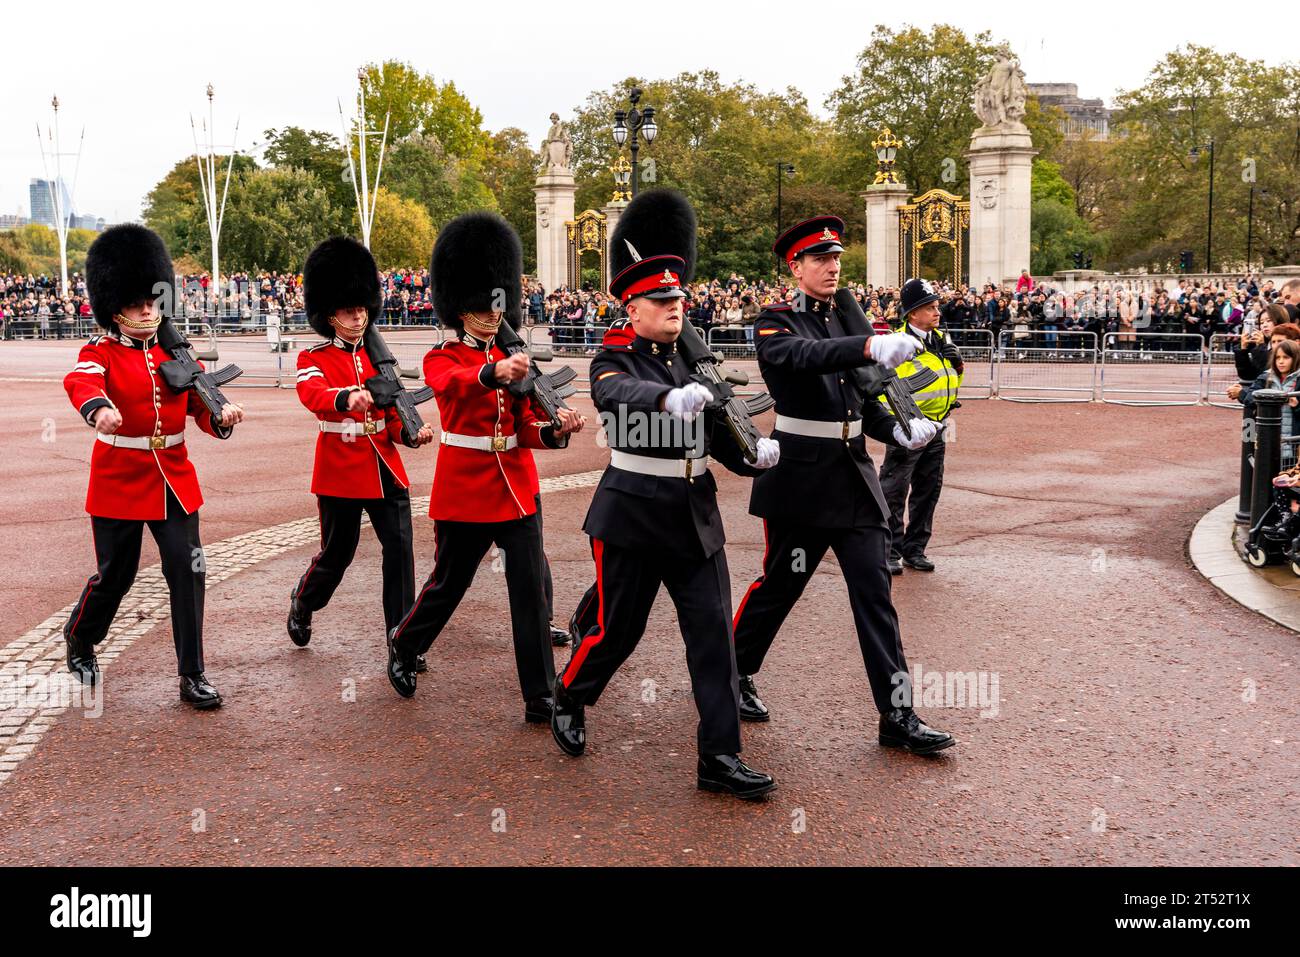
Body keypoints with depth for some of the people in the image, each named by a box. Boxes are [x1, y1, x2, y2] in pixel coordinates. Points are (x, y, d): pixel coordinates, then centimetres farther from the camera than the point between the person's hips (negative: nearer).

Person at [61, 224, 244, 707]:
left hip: (174, 479, 3)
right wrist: (99, 409, -52)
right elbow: (79, 381, -28)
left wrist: (222, 415, -23)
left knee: (187, 570, -4)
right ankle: (79, 640, 39)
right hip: (119, 481, -3)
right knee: (115, 575, 7)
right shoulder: (100, 352, -6)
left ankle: (192, 676, 4)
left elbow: (201, 405, 2)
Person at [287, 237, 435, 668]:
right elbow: (311, 393, -25)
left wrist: (412, 433, -9)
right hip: (340, 470, -3)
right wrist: (347, 398, -46)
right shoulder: (314, 358, -2)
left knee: (400, 548, -5)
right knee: (336, 553, 9)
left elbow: (392, 411, 13)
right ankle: (302, 603, 40)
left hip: (384, 466, 4)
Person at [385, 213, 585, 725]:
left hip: (517, 487, 4)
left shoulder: (512, 357, 10)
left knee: (531, 588, -1)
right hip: (465, 488, -4)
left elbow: (526, 427, 5)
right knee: (448, 584, 10)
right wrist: (495, 373, -52)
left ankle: (540, 697, 4)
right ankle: (402, 644, 40)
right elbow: (455, 384, -31)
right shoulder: (441, 358, -5)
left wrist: (556, 429, -17)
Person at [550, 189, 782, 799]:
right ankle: (567, 701, 36)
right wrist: (670, 399, -51)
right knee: (618, 631, 7)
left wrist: (755, 451, -13)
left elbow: (719, 432, 8)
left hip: (695, 518, 5)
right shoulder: (615, 361, -7)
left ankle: (720, 758, 6)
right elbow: (617, 394, -32)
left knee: (713, 633, 0)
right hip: (633, 515, -5)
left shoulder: (694, 361, 10)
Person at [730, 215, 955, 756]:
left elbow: (863, 400, 15)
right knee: (779, 586, 8)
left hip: (854, 476, 6)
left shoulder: (846, 321, 12)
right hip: (801, 477, -5)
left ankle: (898, 716, 5)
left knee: (874, 593, 2)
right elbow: (807, 355, -30)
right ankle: (734, 676, 32)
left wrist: (899, 431, -5)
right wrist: (872, 346, -46)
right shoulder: (775, 324, -7)